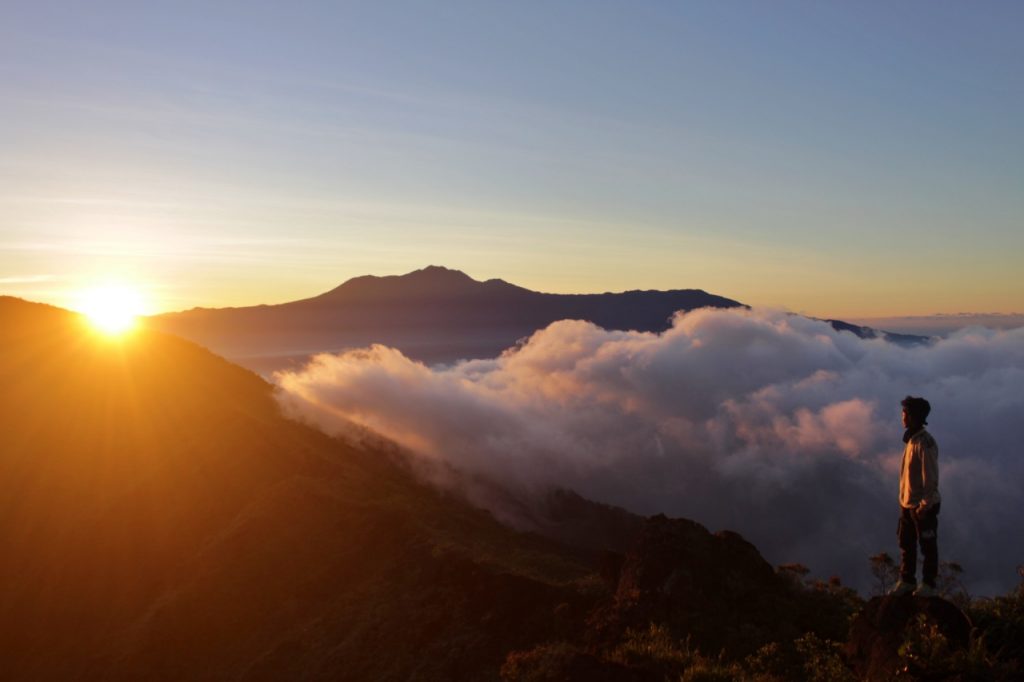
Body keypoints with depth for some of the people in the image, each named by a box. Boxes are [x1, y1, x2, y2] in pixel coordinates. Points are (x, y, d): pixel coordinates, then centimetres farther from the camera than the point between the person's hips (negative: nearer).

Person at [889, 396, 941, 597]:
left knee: (928, 547, 9)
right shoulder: (911, 439, 6)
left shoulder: (925, 443, -21)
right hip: (907, 504, 8)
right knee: (906, 545, 17)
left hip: (923, 506, -8)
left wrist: (924, 506, -20)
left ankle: (928, 585, 23)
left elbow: (931, 479, -21)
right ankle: (907, 581, 30)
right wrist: (904, 500, 16)